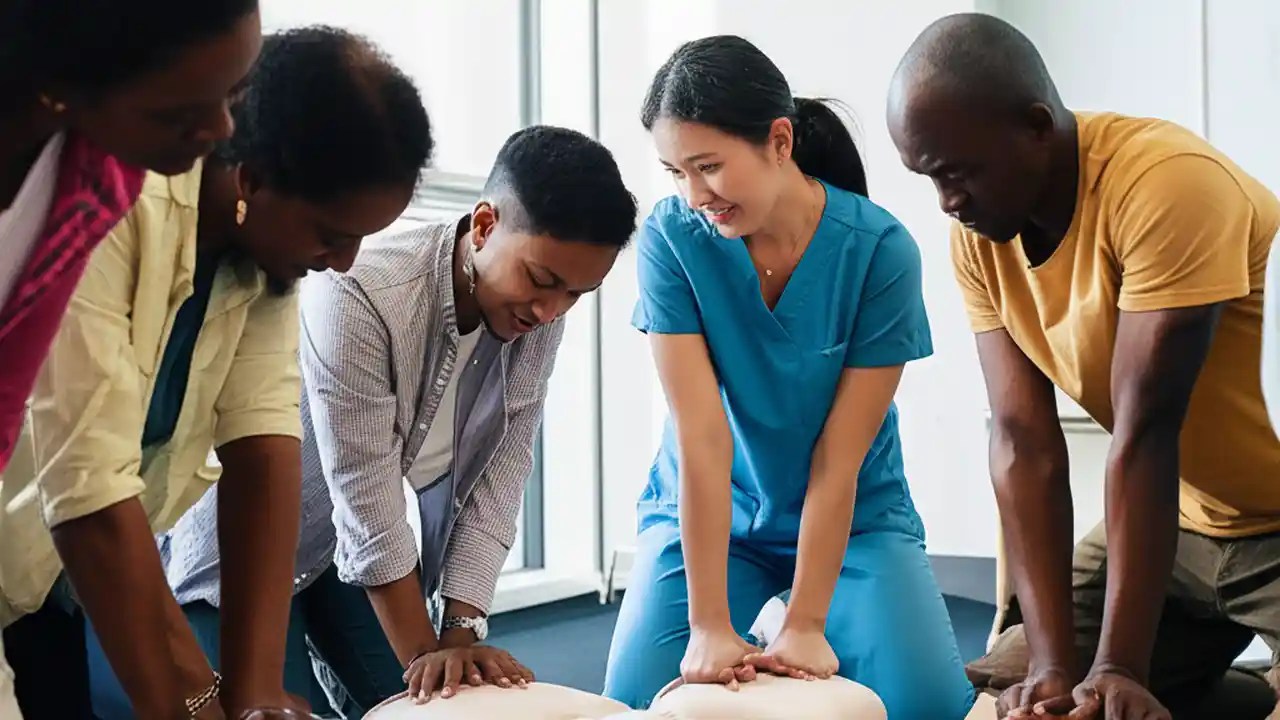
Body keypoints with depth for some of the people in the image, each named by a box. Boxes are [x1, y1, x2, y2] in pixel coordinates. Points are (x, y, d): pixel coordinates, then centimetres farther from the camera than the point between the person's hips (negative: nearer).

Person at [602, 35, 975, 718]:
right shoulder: (671, 237, -19)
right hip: (706, 514, 1)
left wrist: (804, 625, -24)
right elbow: (702, 437, -24)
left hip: (853, 516, 0)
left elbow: (839, 459, -20)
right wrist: (711, 625, -28)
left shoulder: (880, 249, -21)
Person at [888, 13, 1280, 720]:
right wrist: (1054, 663, -18)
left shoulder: (1166, 182, -25)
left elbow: (1144, 433, -27)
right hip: (1177, 521, 7)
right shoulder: (977, 231, -7)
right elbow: (1023, 443, -12)